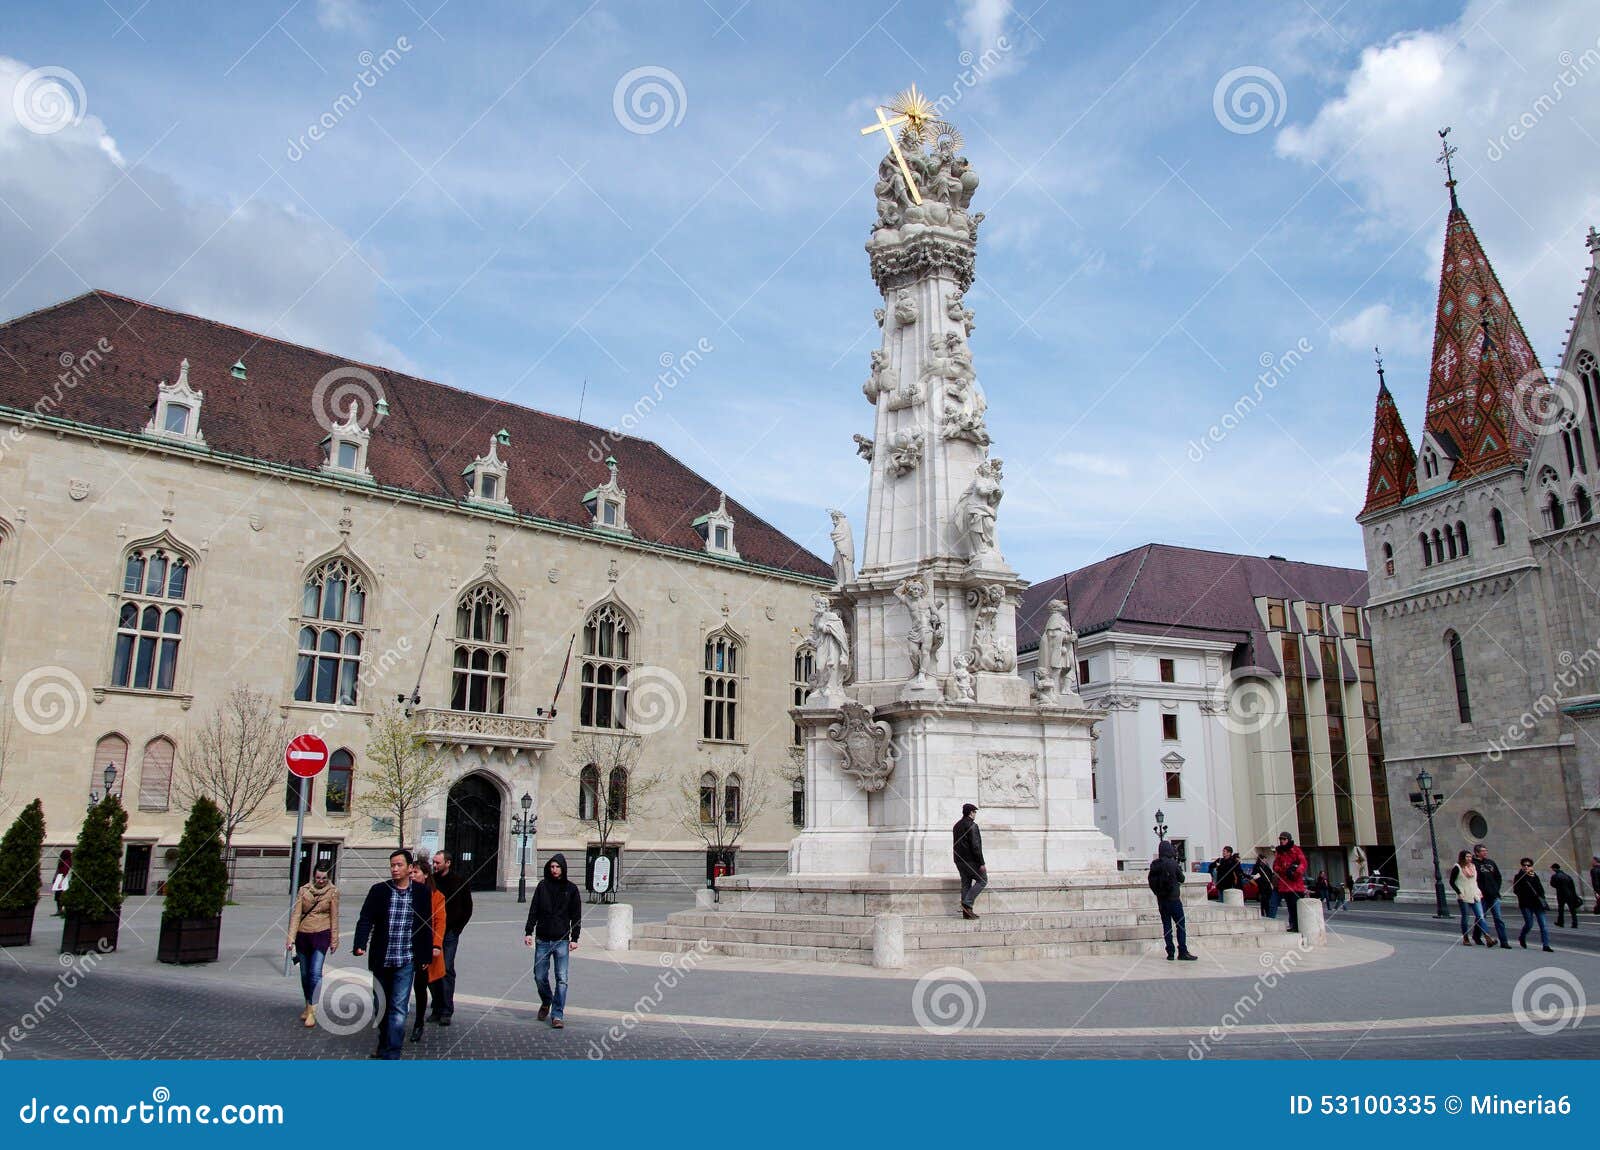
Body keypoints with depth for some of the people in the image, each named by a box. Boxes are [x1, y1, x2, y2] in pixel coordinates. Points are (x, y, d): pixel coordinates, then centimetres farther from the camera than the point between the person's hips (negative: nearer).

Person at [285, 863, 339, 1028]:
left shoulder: (333, 892, -4)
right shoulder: (304, 890, -1)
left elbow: (334, 917, 1)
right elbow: (295, 914, -2)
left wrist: (334, 940, 3)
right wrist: (291, 938, -8)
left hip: (322, 935, -3)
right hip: (303, 935, 3)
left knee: (316, 972, -15)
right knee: (304, 974, 13)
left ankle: (312, 1011, -11)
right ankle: (308, 1006, 29)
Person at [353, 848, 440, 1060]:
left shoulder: (422, 893, -1)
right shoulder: (378, 890, -1)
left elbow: (427, 925, 3)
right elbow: (366, 920, -6)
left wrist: (426, 956, 3)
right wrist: (360, 945, -22)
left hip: (405, 961, -2)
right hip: (381, 961, 2)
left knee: (399, 1008, -6)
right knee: (382, 1006, 16)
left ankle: (391, 1055, -2)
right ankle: (383, 1046, 34)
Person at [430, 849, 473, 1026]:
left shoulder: (460, 881, -1)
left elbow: (467, 909, 5)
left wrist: (457, 929, -2)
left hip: (449, 934, -3)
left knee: (447, 970, -7)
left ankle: (446, 1012, -3)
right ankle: (437, 1010, 14)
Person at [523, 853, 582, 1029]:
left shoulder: (571, 888, 1)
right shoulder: (542, 886, 4)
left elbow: (576, 916, 4)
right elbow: (533, 910, 6)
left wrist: (574, 939, -1)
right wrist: (528, 932, -3)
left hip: (562, 940, -1)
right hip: (542, 940, 2)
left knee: (561, 979, -5)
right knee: (540, 977, 7)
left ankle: (557, 1015, 2)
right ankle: (546, 1002, 33)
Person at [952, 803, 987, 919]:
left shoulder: (957, 826, 15)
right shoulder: (972, 825, -13)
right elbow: (975, 846, -17)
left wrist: (960, 859, 19)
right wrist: (981, 863, -15)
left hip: (959, 860, 8)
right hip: (971, 860, -8)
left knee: (966, 884, 9)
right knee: (982, 880, 3)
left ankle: (966, 912, 7)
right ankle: (967, 903, -9)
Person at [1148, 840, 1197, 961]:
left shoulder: (1154, 865, 2)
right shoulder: (1173, 863, -11)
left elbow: (1151, 881, 8)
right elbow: (1181, 879, 0)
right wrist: (1179, 867, 16)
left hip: (1161, 900, 5)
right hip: (1173, 899, -5)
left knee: (1166, 925, 7)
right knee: (1181, 925, 1)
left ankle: (1170, 953, 7)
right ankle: (1182, 952, -3)